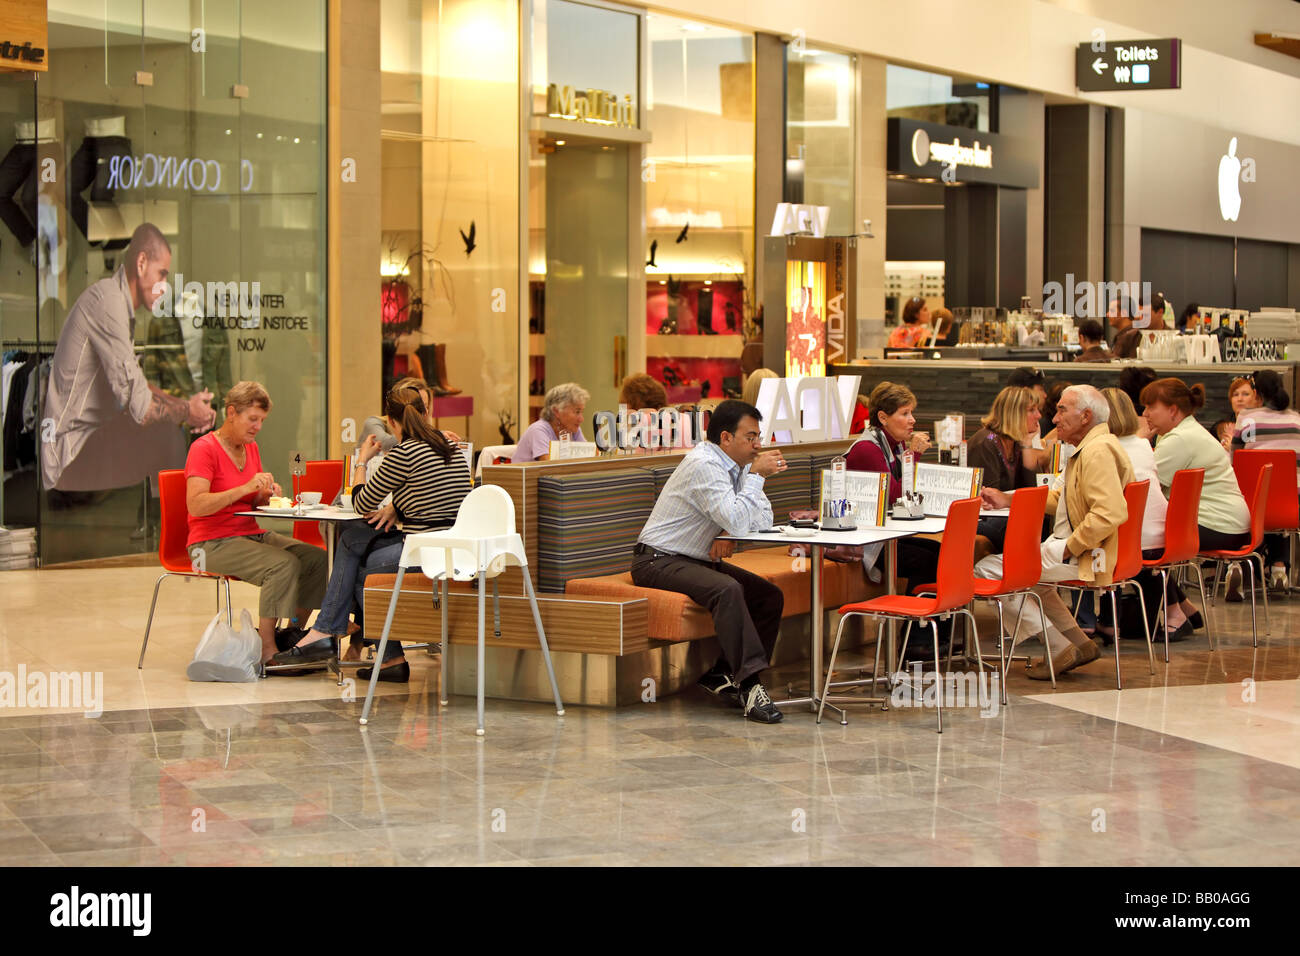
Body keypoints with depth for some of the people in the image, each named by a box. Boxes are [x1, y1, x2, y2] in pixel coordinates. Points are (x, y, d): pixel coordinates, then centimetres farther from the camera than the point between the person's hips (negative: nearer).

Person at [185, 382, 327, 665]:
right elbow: (196, 505, -24)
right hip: (212, 543, -8)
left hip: (252, 534, 8)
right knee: (284, 565, -30)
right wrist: (246, 487, -28)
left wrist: (266, 495, -5)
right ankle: (267, 650, -23)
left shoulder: (251, 448, 14)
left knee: (318, 558, -11)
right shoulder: (204, 449, -11)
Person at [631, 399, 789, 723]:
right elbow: (738, 522, -29)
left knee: (770, 596, -2)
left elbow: (763, 521, 5)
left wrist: (727, 537, -14)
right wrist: (756, 476, -20)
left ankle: (723, 675, -2)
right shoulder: (703, 465, -20)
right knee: (727, 589, -35)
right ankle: (748, 684, -35)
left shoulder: (736, 466, 7)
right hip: (658, 561, -9)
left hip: (697, 560, 10)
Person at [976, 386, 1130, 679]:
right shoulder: (1091, 447, 16)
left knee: (987, 569, -11)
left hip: (1087, 557, -12)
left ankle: (1059, 649, -7)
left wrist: (1068, 548, -22)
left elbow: (1109, 513, -30)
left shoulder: (1098, 451, -19)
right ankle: (1081, 643, 23)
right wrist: (1008, 499, 17)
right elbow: (1060, 497, 24)